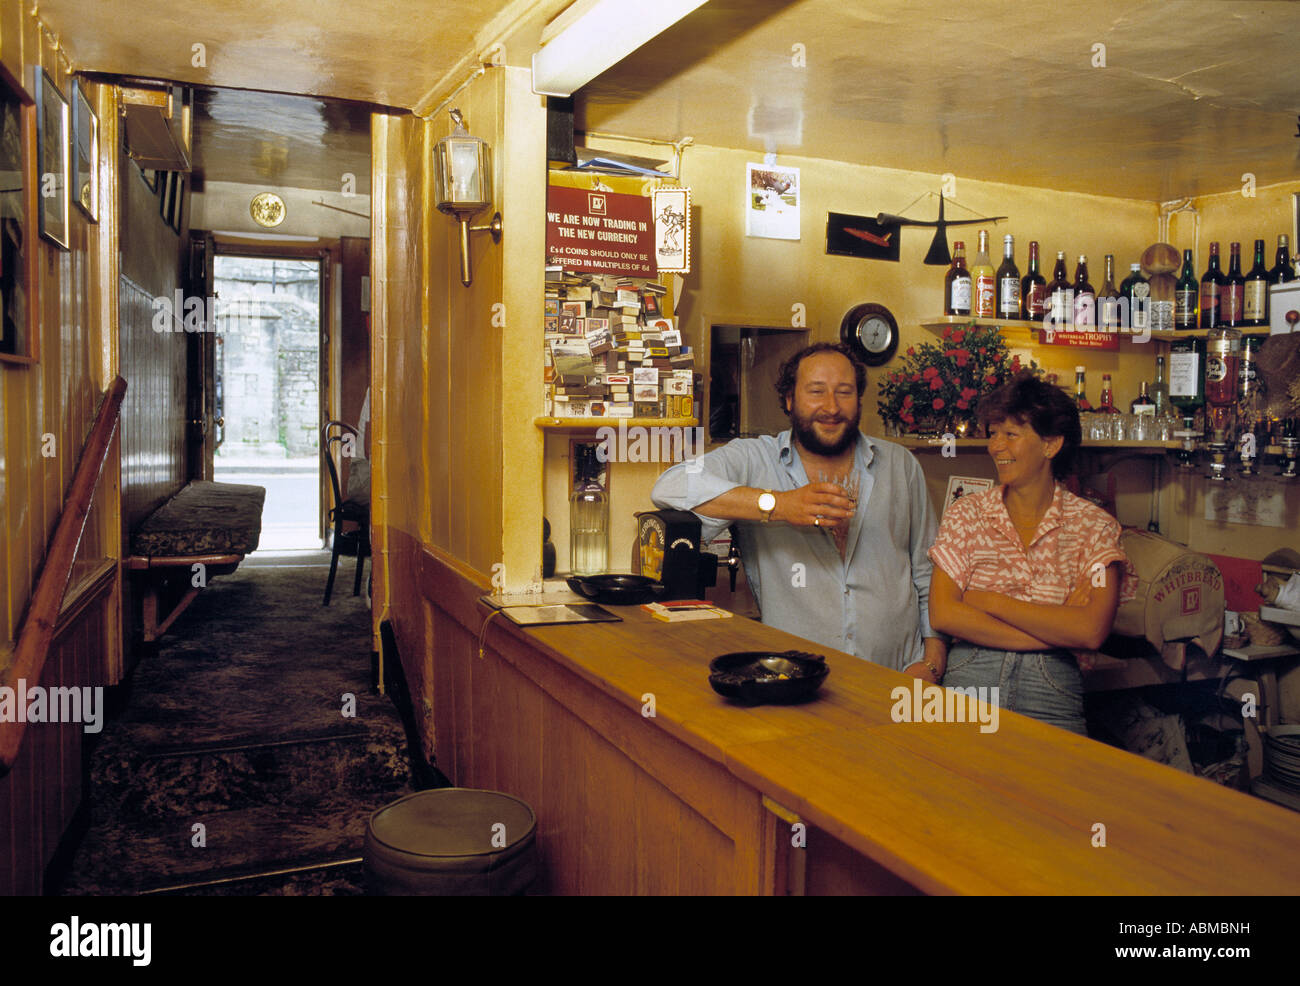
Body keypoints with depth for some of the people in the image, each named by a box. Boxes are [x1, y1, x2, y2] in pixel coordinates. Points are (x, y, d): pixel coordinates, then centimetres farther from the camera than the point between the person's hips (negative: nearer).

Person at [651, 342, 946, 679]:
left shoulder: (900, 464, 15)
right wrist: (775, 504, -22)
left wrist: (931, 663, 5)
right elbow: (669, 487, -15)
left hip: (897, 679, 3)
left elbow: (929, 573, 19)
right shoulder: (754, 458, 2)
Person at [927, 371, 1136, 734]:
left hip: (1050, 693, 0)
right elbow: (943, 614, -6)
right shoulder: (966, 513, 6)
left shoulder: (1094, 525, 4)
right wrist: (1056, 630, -9)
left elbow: (1092, 632, -9)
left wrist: (990, 601, -9)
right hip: (968, 680, 1)